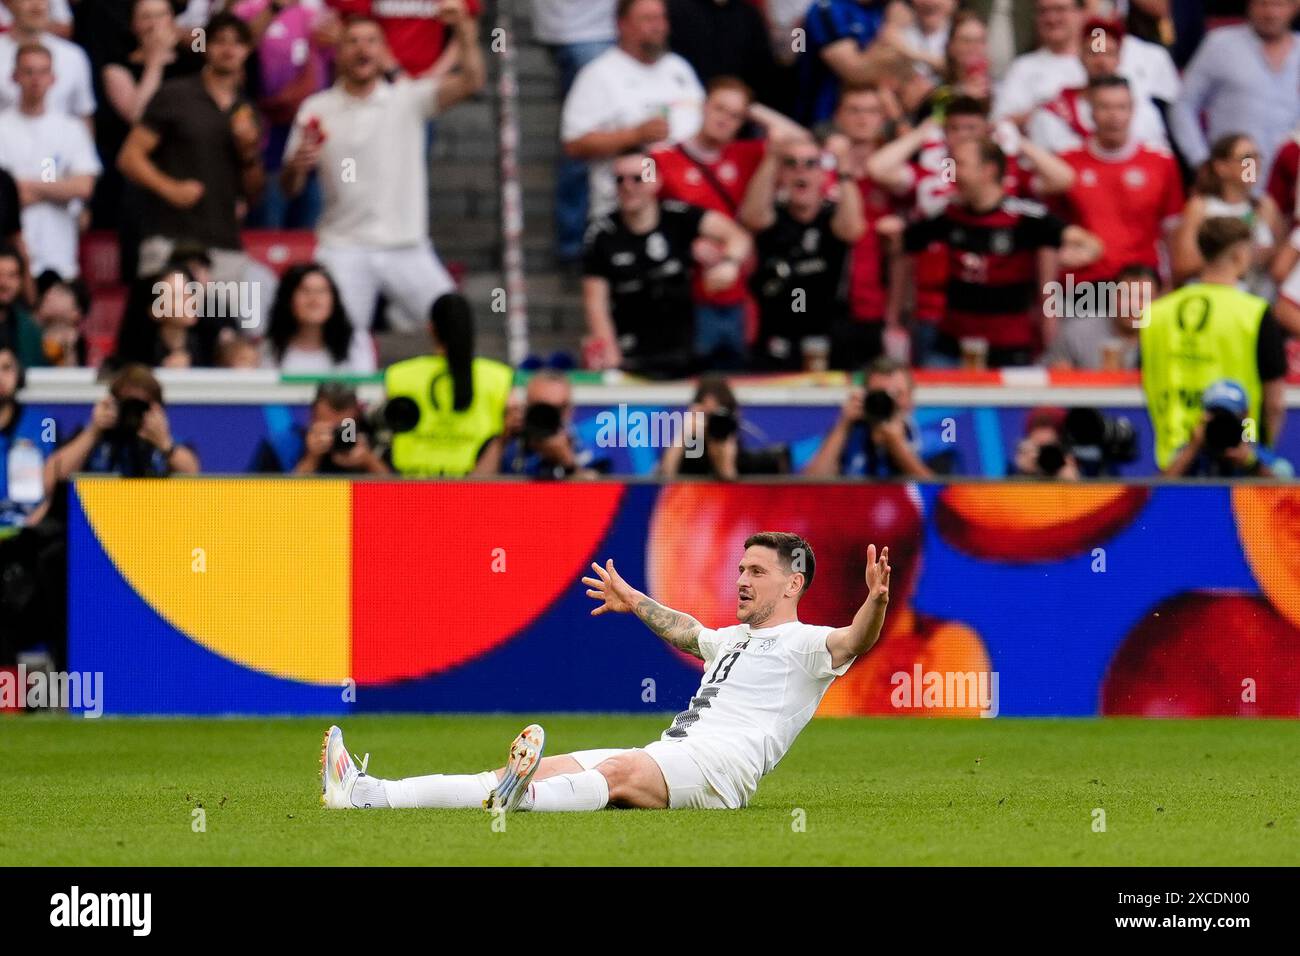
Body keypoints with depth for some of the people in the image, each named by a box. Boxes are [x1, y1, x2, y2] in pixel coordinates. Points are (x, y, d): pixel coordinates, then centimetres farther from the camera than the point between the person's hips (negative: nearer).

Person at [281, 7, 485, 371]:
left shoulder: (408, 99, 3)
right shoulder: (315, 110, 5)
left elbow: (470, 83, -11)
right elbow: (289, 188, 6)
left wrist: (464, 29, -25)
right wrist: (296, 166, -17)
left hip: (407, 249, 0)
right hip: (344, 249, 0)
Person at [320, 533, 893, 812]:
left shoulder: (804, 644, 4)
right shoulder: (734, 639, 31)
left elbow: (853, 640, -17)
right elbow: (686, 632, 52)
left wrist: (875, 602, -37)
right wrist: (634, 602, 65)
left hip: (718, 765, -8)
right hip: (664, 763, 8)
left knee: (620, 772, -38)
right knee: (547, 769, -7)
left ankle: (520, 797, -70)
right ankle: (367, 795, -19)